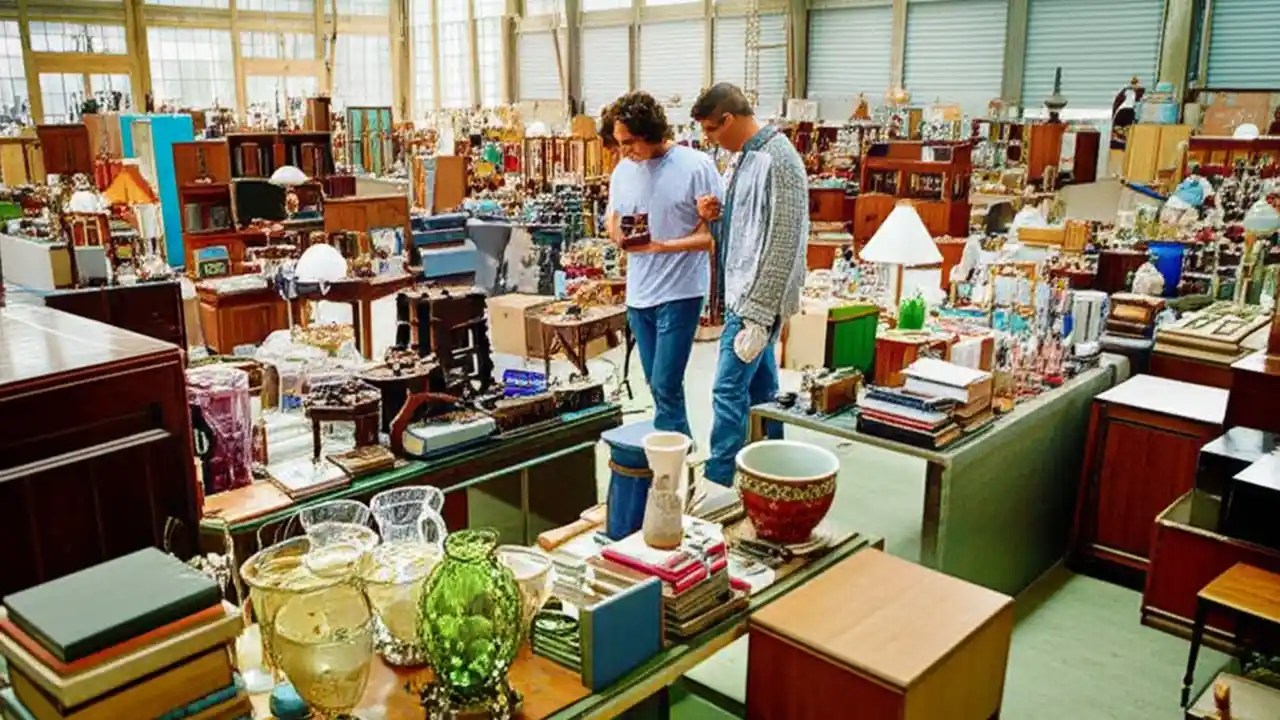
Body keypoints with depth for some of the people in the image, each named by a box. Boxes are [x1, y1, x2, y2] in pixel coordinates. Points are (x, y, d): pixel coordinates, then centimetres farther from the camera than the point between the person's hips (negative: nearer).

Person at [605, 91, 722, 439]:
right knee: (657, 384, 15)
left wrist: (662, 246, -21)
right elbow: (613, 223, 13)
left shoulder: (696, 166, -12)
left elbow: (713, 233, -11)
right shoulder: (623, 170, 5)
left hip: (679, 292, -6)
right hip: (638, 293, 6)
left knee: (665, 386, -7)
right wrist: (620, 236, -11)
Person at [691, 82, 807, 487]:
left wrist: (758, 315, -23)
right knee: (760, 389, 15)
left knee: (729, 390, -8)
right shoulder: (746, 156, 13)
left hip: (758, 301, -10)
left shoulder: (776, 160, -18)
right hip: (744, 295, 10)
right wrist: (715, 215, 0)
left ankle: (719, 482, 0)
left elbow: (784, 244, -22)